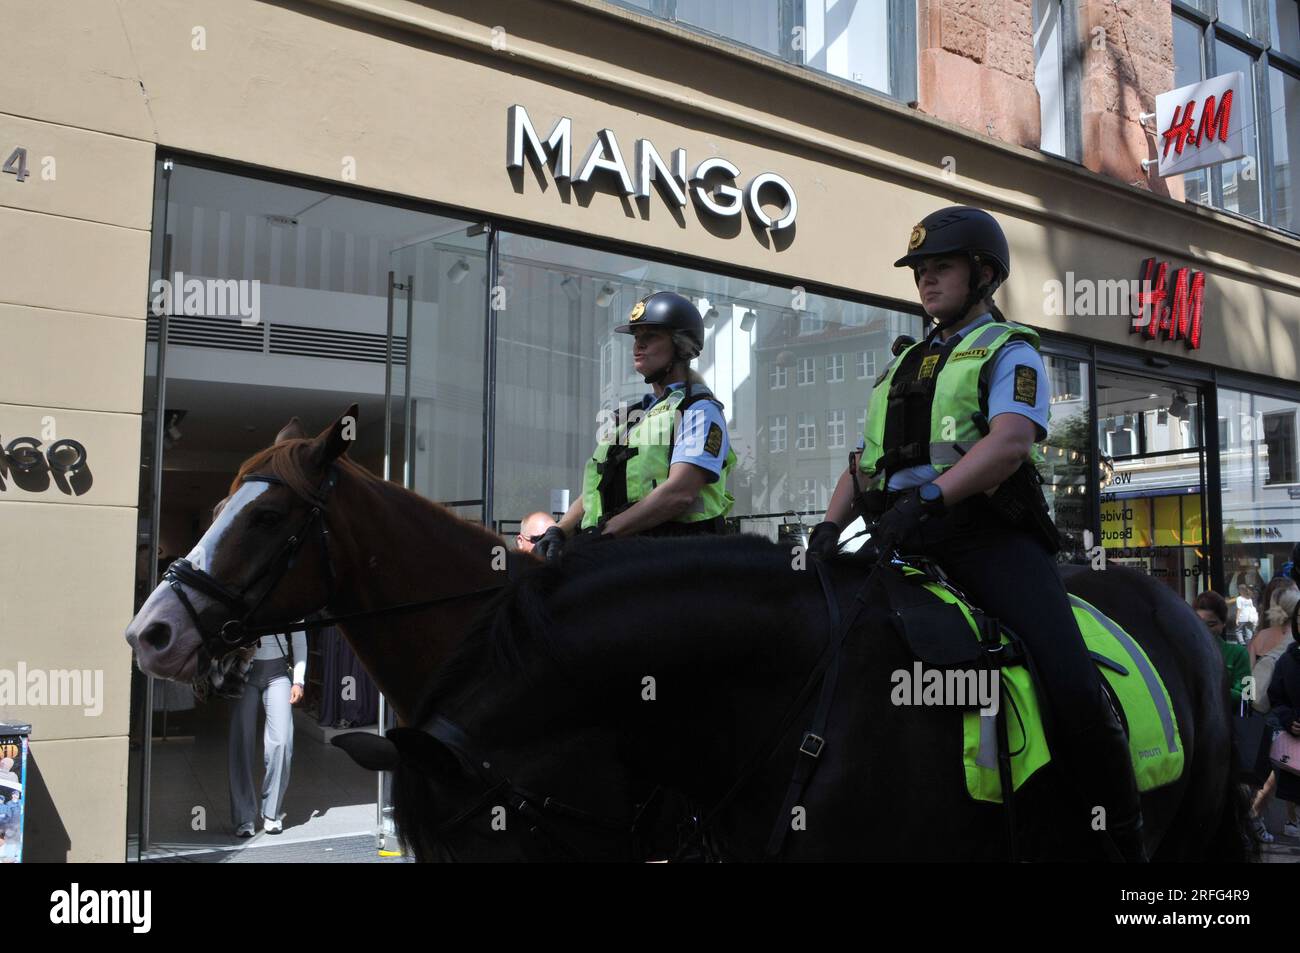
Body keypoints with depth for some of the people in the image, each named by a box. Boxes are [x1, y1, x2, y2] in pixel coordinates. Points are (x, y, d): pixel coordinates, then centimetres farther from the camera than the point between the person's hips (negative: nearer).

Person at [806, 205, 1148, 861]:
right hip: (898, 539, 6)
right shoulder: (903, 366, 29)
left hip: (987, 535, -6)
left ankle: (1126, 838, -6)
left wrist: (929, 496, -26)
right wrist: (830, 525, 4)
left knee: (1072, 688, -23)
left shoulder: (1008, 351, 9)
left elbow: (1012, 439, -12)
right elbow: (861, 462, 24)